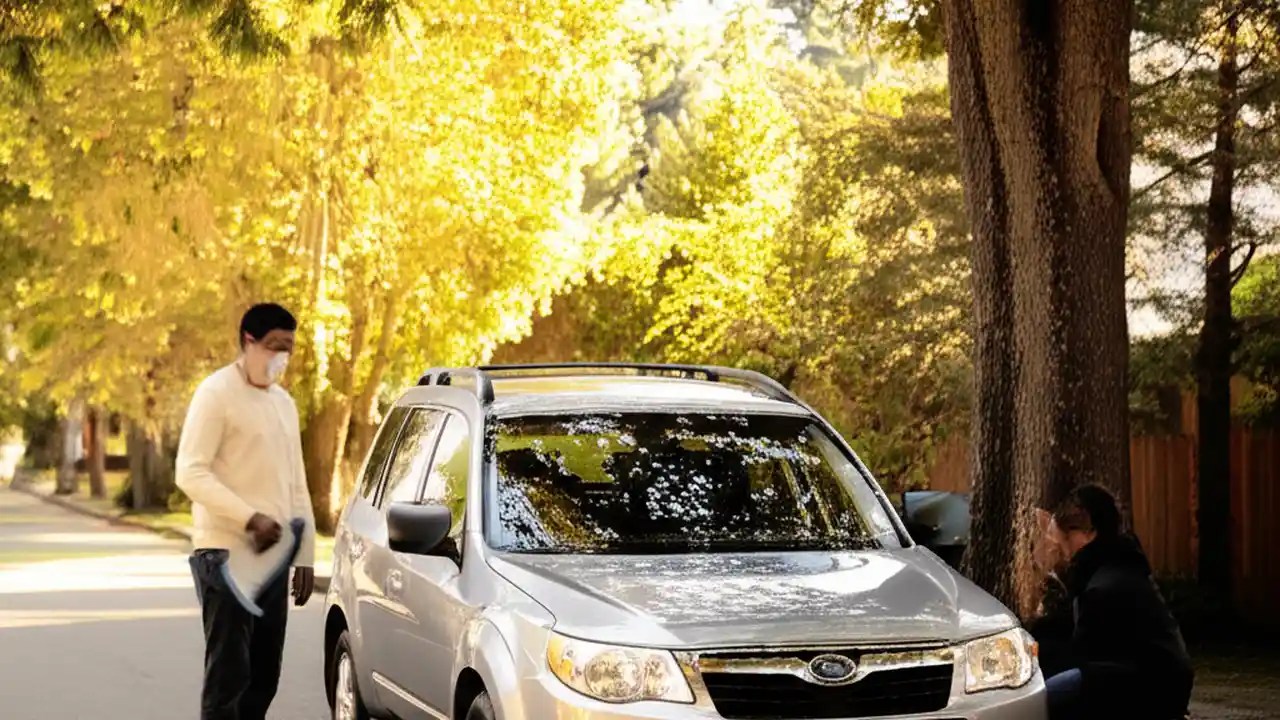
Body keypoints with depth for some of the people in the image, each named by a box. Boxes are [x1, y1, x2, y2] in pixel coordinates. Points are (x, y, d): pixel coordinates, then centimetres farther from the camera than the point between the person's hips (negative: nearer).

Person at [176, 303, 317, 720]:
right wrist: (251, 518, -23)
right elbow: (190, 472, -15)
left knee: (263, 677, 8)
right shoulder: (217, 393, -6)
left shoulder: (283, 403, 18)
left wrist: (306, 554, 15)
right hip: (227, 555, -8)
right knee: (228, 674, -10)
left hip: (272, 558, 8)